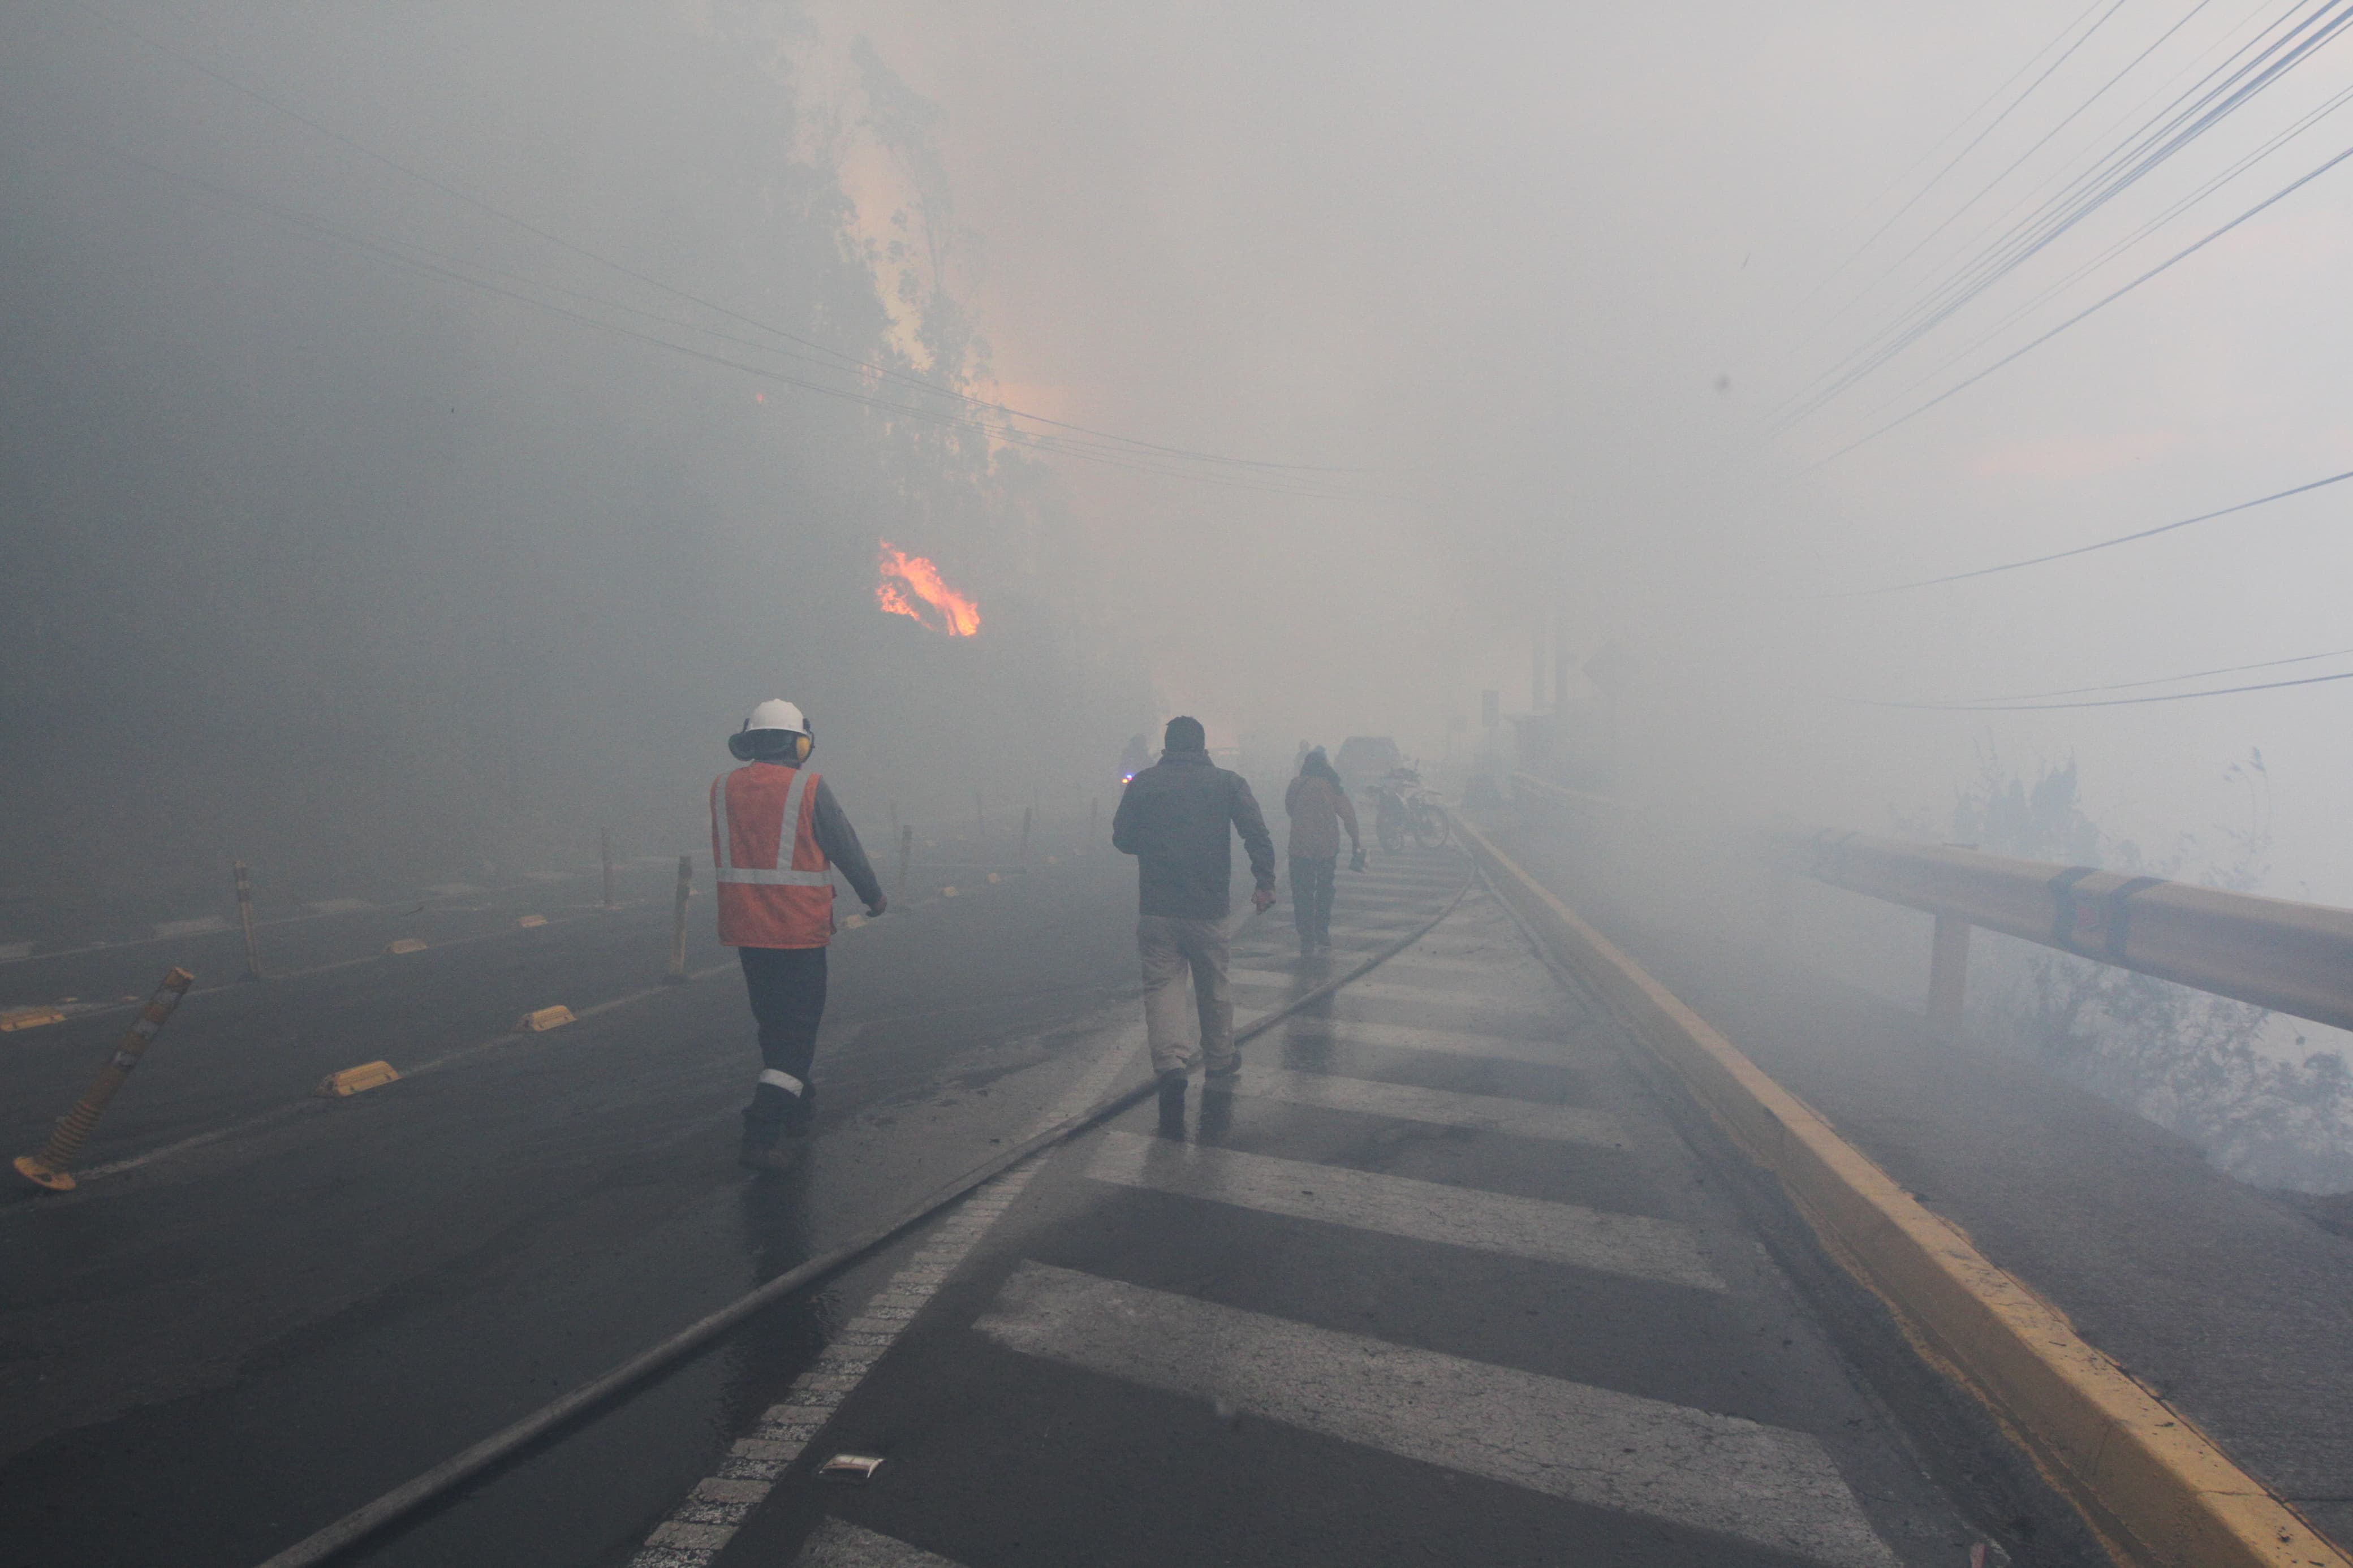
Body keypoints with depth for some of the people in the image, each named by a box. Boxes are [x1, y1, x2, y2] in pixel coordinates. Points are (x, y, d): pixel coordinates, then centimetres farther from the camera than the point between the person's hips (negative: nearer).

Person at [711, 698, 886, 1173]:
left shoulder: (722, 789, 2)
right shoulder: (809, 788, -12)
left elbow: (730, 854, 12)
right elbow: (845, 846, -5)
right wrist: (873, 894, 10)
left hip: (744, 929, 5)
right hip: (798, 930, -5)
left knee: (774, 1020, 21)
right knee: (796, 1027, 0)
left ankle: (795, 1098, 39)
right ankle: (764, 1134, -9)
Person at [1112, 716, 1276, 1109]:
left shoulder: (1143, 783, 1)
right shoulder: (1229, 783, 2)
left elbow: (1122, 840, 6)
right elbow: (1257, 833, -10)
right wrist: (1265, 881, -12)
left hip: (1156, 909, -1)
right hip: (1210, 908, 1)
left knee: (1161, 984, 1)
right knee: (1214, 986, 17)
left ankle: (1171, 1061, -19)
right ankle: (1220, 1059, 32)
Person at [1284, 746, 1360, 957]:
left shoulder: (1296, 785, -5)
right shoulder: (1334, 787, -4)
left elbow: (1289, 809, 7)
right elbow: (1348, 815, -3)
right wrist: (1355, 841, 6)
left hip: (1301, 849, -2)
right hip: (1328, 847, 2)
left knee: (1303, 895, 5)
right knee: (1325, 891, 21)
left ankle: (1307, 943, 1)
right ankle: (1323, 934, 24)